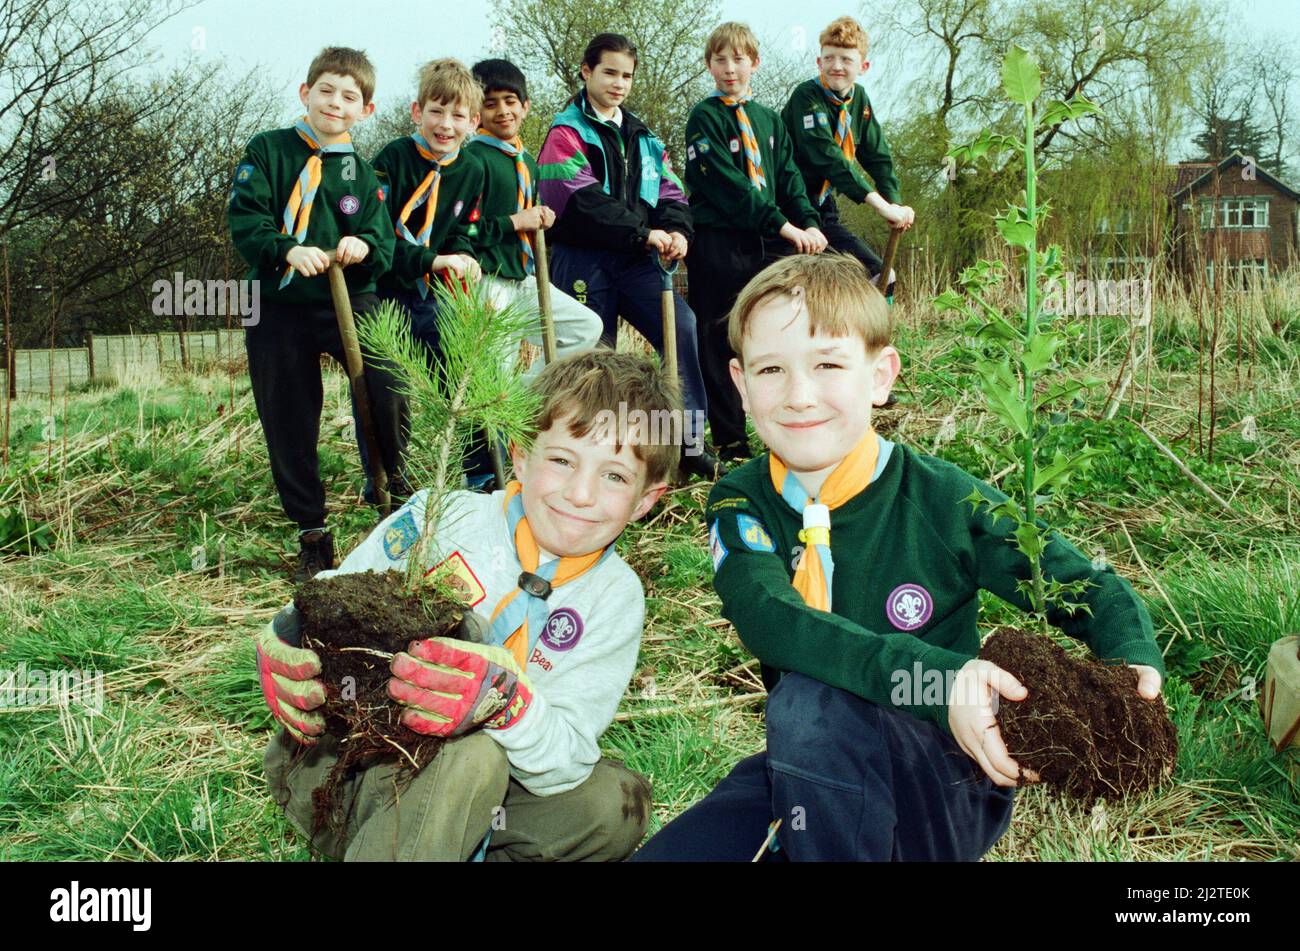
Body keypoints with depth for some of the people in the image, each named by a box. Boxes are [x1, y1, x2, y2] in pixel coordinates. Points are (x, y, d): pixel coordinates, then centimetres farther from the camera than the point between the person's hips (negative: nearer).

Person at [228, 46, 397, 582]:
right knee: (289, 431, 4)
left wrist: (364, 247, -21)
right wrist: (289, 250, -26)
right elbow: (244, 222, -8)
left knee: (388, 388, -25)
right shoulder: (267, 151, 3)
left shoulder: (364, 175, 9)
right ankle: (312, 538, 18)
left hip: (349, 303, 0)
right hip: (278, 310, 0)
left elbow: (384, 250, 3)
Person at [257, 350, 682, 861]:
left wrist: (506, 700, -36)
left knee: (618, 803, -17)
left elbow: (565, 758, -14)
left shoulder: (615, 599, -5)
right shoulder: (443, 517, -11)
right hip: (334, 763, -4)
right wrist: (284, 644, -30)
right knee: (471, 756, -33)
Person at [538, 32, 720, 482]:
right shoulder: (567, 134, -2)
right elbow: (582, 201, -15)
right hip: (584, 263, -4)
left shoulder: (642, 137, 19)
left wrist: (677, 231, -11)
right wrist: (644, 233, -17)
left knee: (683, 326, -17)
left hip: (636, 263, 4)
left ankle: (690, 440, -12)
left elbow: (671, 192, 12)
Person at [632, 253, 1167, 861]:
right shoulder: (740, 505, -5)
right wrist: (935, 676, -40)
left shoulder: (944, 499, -11)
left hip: (948, 793, -3)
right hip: (805, 777, 3)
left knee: (810, 700, -32)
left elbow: (1088, 589, -3)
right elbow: (767, 618, -25)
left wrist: (1136, 664, -27)